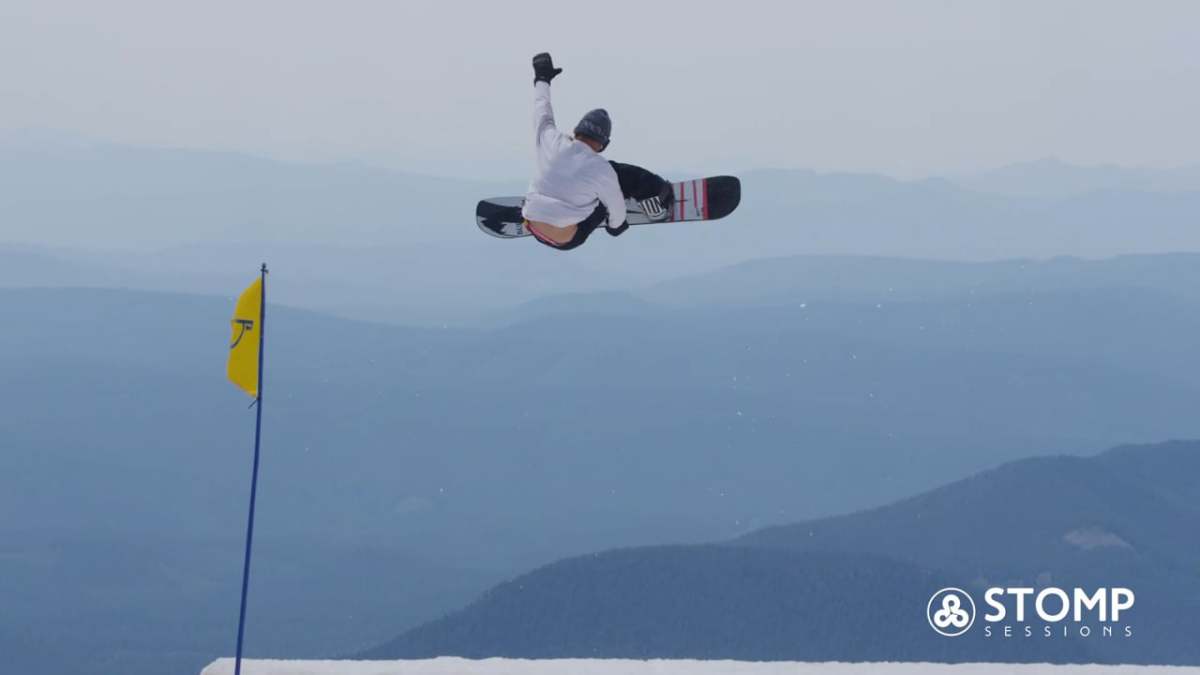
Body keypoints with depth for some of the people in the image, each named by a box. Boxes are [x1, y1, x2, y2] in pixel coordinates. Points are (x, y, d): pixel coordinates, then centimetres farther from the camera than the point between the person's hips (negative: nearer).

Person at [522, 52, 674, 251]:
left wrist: (542, 79, 29)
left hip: (535, 228, 5)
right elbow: (616, 209, -2)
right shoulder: (602, 170, -19)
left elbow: (542, 111, 11)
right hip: (567, 240, -5)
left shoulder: (551, 141, -11)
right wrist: (615, 225, 21)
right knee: (625, 176, 4)